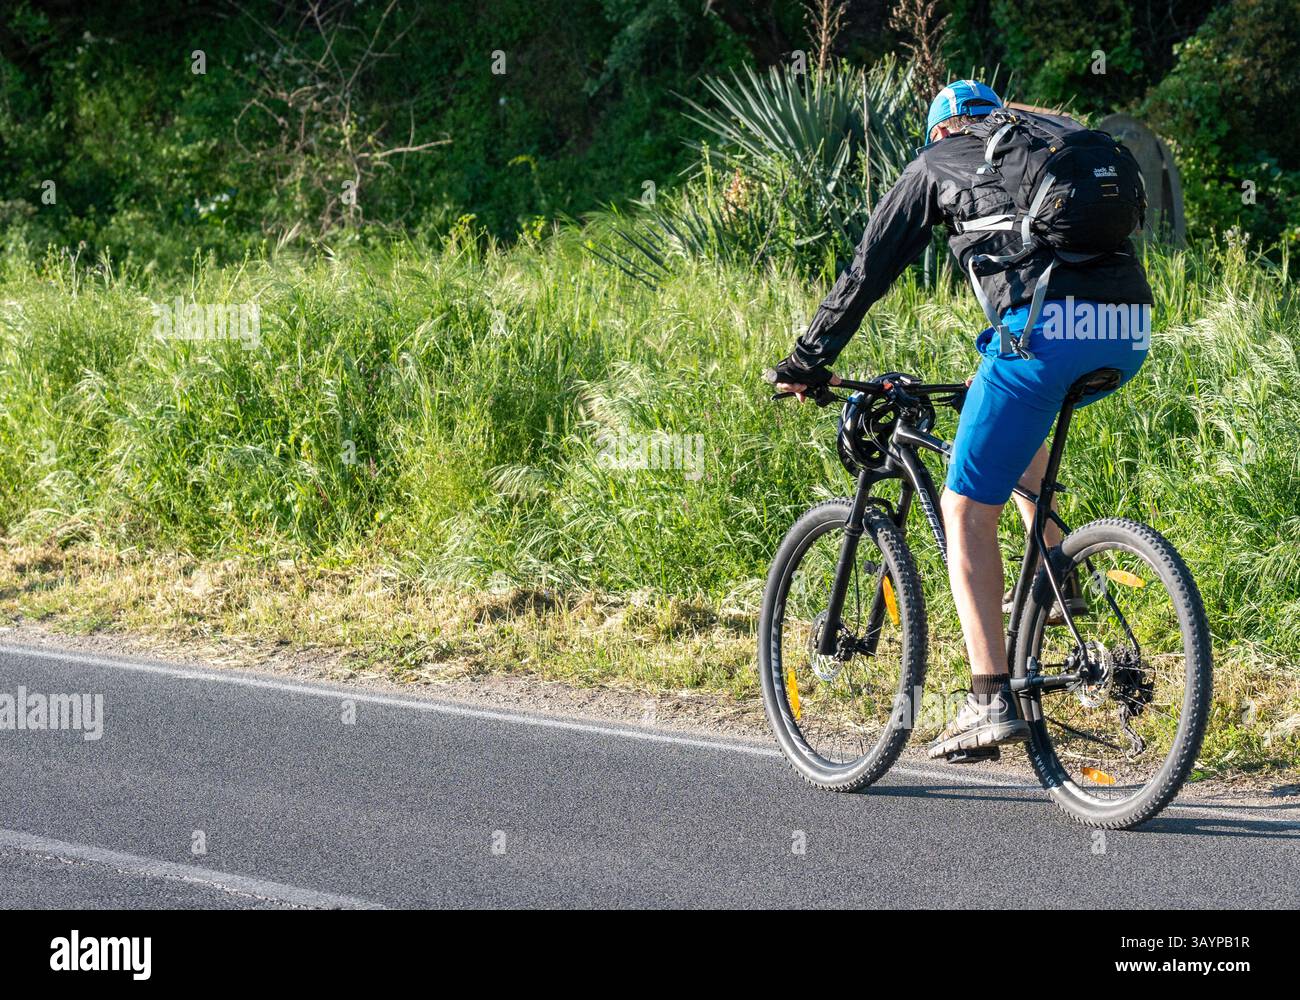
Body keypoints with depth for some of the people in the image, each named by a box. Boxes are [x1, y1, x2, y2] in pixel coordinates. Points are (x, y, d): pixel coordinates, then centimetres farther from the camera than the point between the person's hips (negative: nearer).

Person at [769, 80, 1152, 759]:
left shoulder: (938, 162, 19)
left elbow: (868, 271, 20)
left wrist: (806, 363, 31)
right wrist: (999, 367, 51)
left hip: (1046, 331, -6)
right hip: (1129, 335, 6)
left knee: (966, 509, 4)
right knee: (1016, 415, 36)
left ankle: (991, 702, -5)